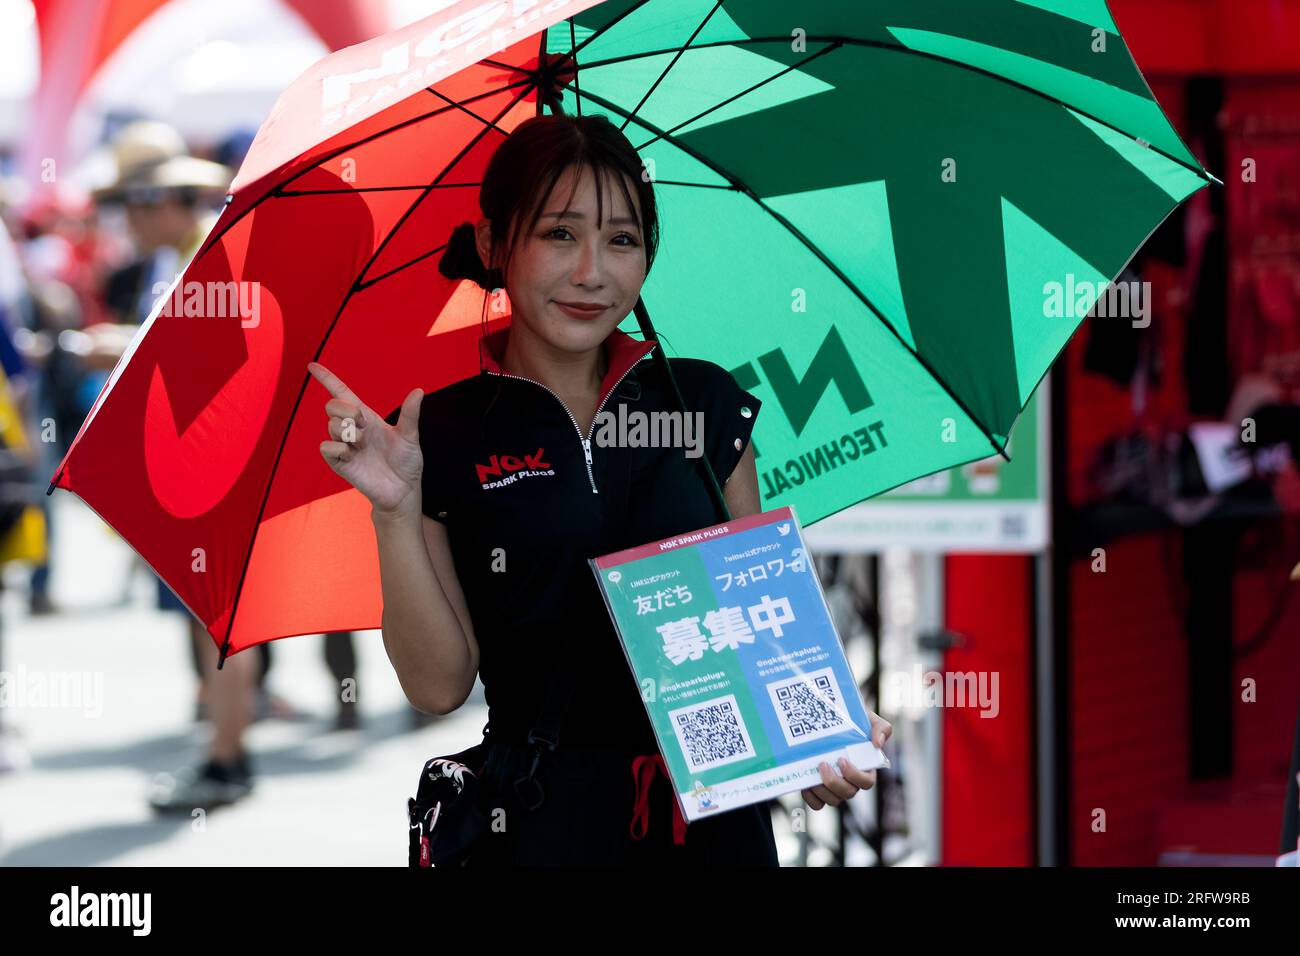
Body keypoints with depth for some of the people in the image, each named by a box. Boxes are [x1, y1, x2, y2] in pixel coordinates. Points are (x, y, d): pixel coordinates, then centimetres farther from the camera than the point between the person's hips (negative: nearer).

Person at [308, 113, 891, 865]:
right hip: (543, 826, -2)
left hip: (714, 811, 2)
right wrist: (395, 511, -17)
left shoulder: (707, 402, 2)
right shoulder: (443, 437, -4)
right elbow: (440, 684, -7)